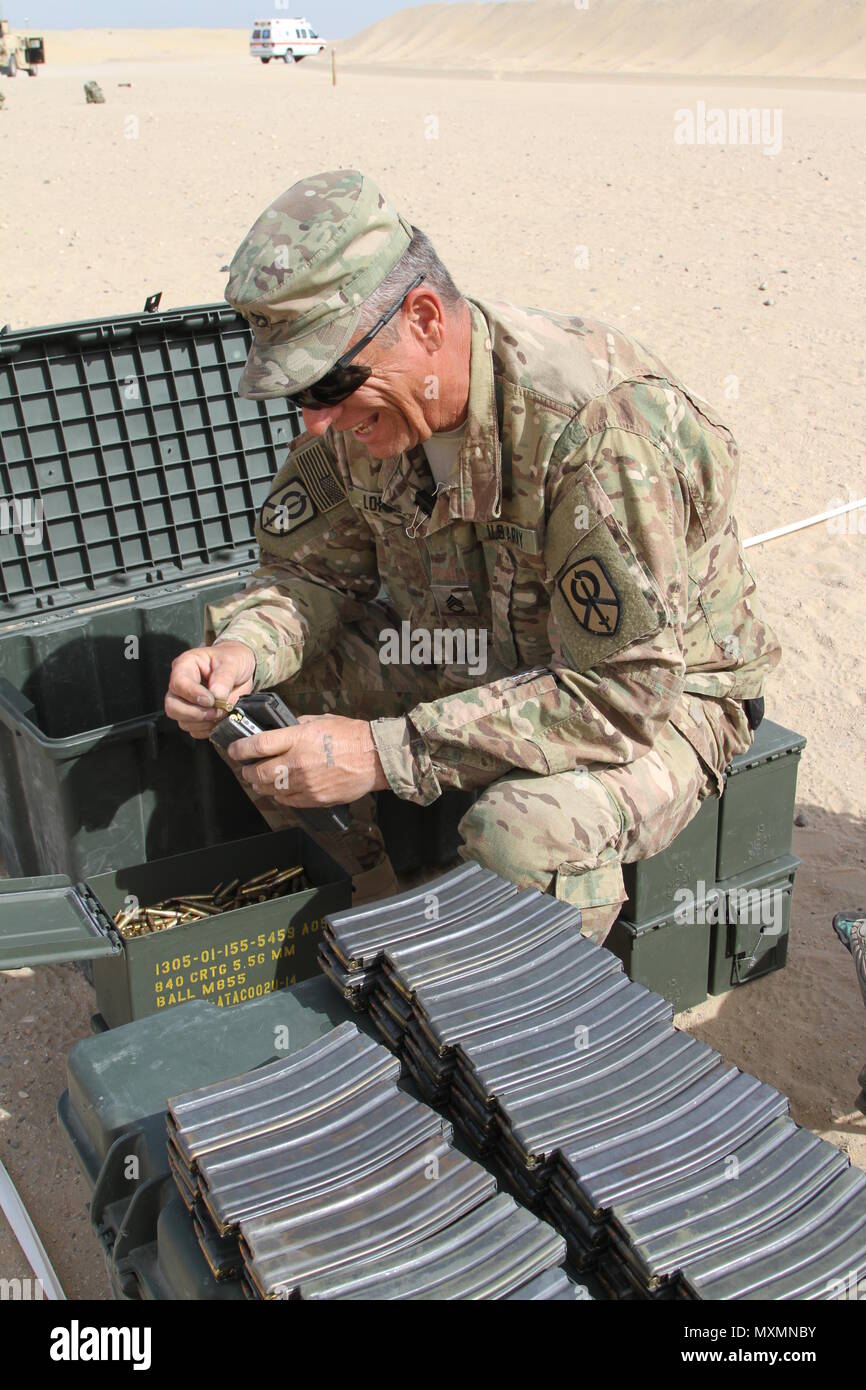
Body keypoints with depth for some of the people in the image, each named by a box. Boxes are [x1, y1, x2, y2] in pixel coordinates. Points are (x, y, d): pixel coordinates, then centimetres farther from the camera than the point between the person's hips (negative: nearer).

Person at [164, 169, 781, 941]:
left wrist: (385, 752, -36)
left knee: (524, 838, -37)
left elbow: (623, 695, -33)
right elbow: (313, 570, -1)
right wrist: (243, 649, -25)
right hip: (479, 664, 7)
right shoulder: (362, 410, -11)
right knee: (247, 675, -8)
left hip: (662, 696, -6)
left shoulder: (601, 422, -33)